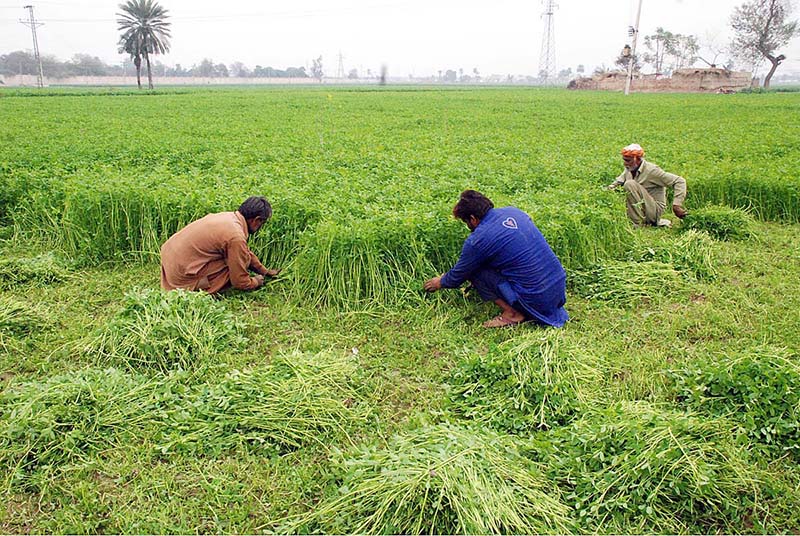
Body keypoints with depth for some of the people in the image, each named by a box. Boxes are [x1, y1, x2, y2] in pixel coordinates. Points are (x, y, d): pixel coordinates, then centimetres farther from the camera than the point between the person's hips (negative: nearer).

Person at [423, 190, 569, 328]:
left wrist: (440, 282, 27)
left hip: (536, 300, -7)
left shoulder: (477, 240, -11)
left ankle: (512, 313, -1)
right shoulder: (513, 211, 8)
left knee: (474, 269, 2)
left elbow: (458, 276, 5)